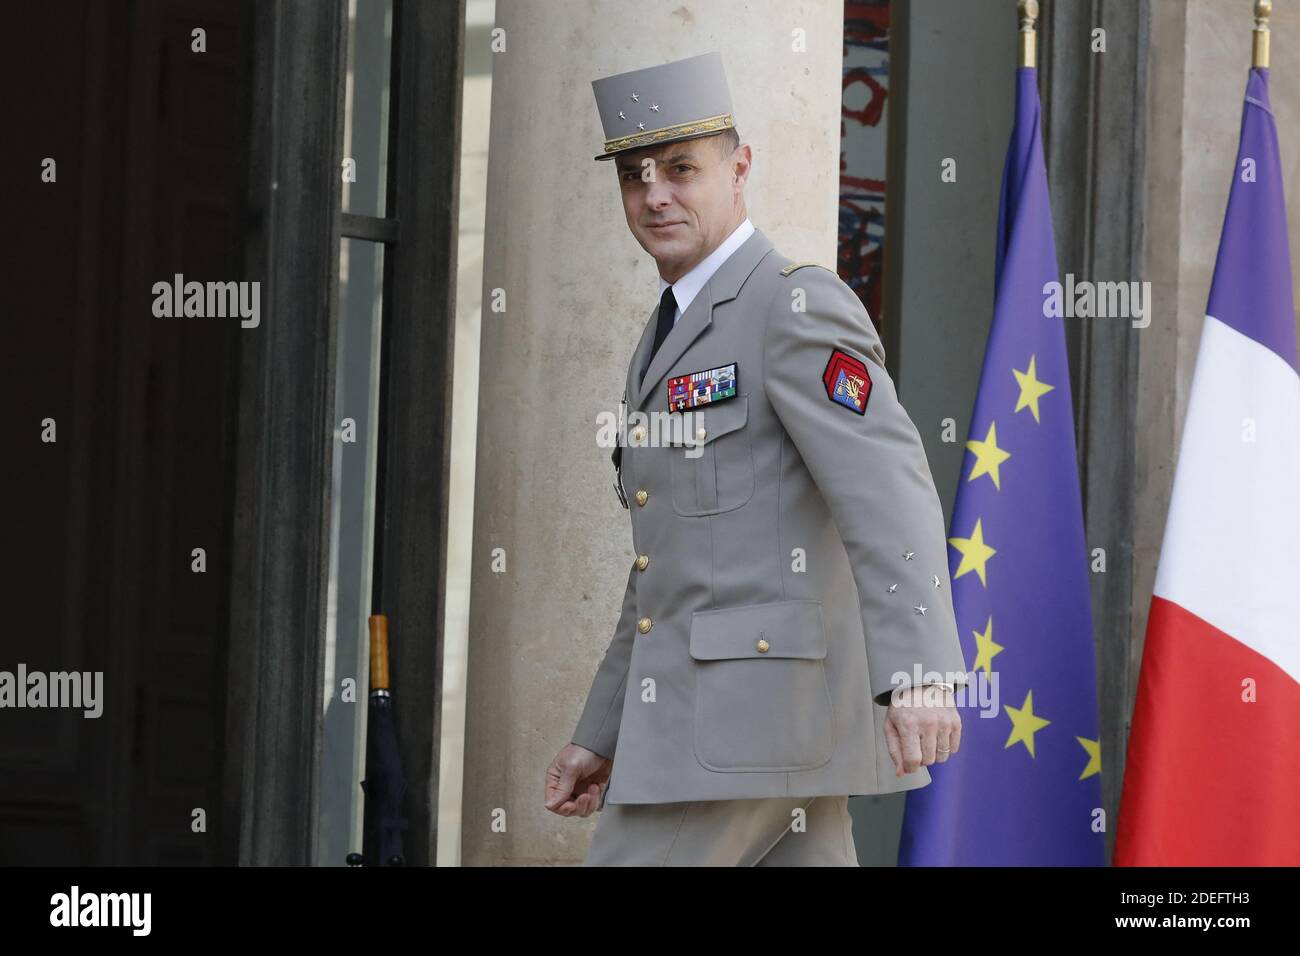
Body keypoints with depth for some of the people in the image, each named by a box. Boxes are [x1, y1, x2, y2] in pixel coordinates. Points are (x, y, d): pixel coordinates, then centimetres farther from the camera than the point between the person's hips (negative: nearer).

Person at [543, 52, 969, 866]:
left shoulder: (800, 307, -8)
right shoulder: (677, 337, 22)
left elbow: (889, 494, -22)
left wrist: (918, 677, -35)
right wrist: (602, 737, 23)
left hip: (759, 705, -9)